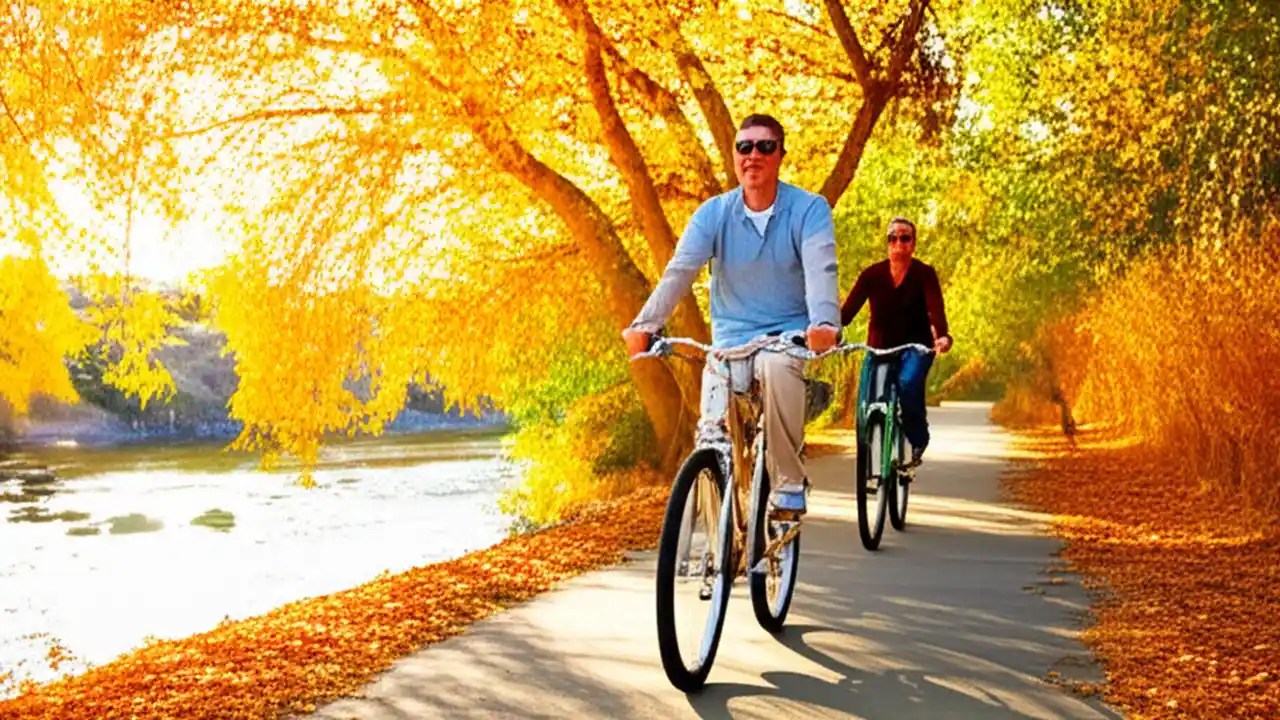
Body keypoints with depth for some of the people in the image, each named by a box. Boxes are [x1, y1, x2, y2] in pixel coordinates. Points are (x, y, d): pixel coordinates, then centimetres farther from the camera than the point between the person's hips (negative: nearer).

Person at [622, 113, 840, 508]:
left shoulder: (809, 209, -7)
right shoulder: (713, 213, -2)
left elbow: (820, 270, -23)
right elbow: (680, 270, -14)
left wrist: (825, 323, -44)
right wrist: (645, 324, -31)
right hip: (730, 337, 2)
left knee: (776, 367, -38)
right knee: (713, 438, -17)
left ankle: (789, 483, -21)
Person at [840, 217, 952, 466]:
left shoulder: (924, 274, -8)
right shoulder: (872, 274, -3)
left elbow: (935, 309, -22)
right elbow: (848, 310, -12)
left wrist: (943, 336, -43)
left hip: (915, 346, -2)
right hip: (880, 347, 2)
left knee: (908, 383, -32)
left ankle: (918, 439, -8)